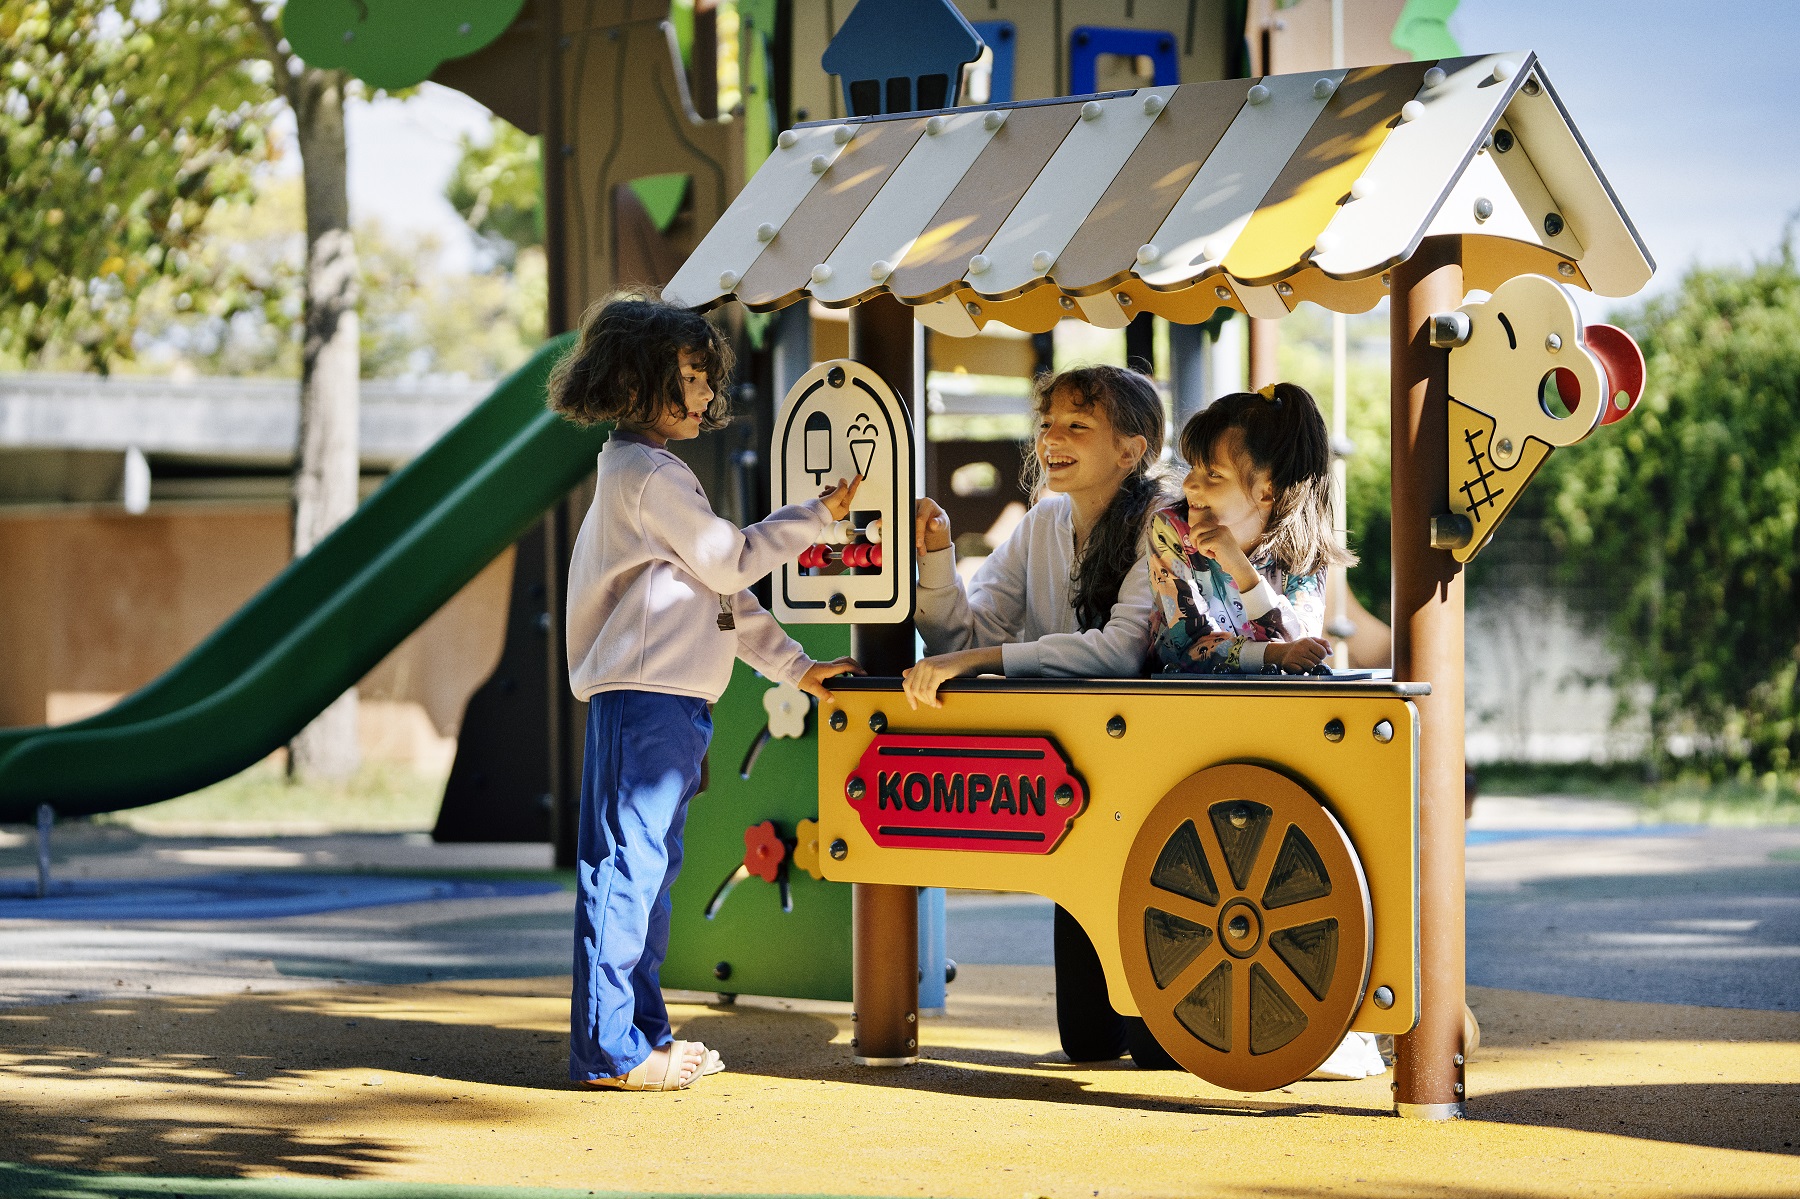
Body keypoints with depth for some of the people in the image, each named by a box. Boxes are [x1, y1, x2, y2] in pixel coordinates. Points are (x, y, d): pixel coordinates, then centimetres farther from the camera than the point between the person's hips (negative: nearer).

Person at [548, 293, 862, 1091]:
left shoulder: (653, 474, 22)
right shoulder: (646, 474, -10)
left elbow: (724, 592, 22)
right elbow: (730, 561, -9)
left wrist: (795, 666, 18)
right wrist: (819, 516, 0)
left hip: (670, 701, 11)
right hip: (645, 696, -11)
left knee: (650, 868, 14)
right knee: (626, 866, -9)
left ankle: (642, 1031, 20)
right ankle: (610, 1048, -9)